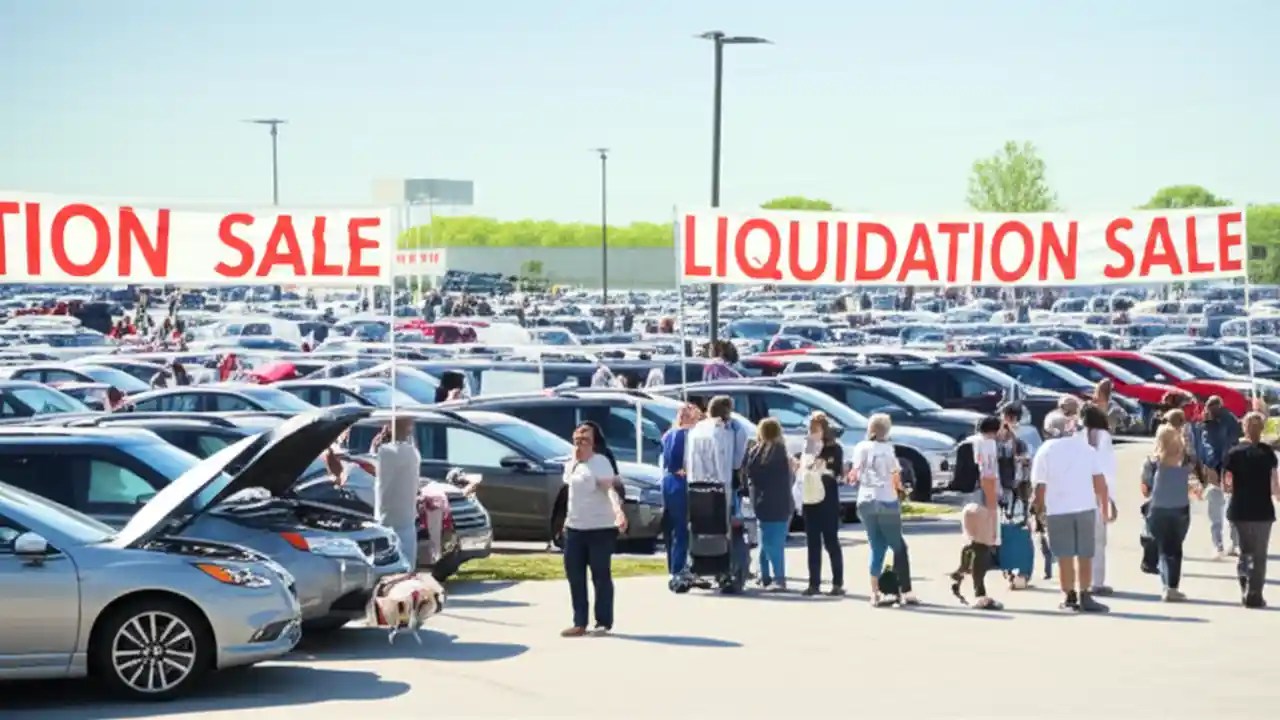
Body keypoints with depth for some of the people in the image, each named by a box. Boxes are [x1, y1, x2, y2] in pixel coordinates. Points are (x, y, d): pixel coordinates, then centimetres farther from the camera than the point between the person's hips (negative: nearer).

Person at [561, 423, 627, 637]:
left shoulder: (600, 463, -14)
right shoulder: (571, 465, 12)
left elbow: (610, 488, -27)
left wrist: (618, 510, -43)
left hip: (600, 528, -8)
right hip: (574, 528, 8)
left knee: (601, 576, -1)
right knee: (575, 575, 7)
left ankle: (603, 623, 6)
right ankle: (580, 623, 14)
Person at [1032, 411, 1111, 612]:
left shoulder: (1045, 451, -1)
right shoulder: (1085, 447, 6)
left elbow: (1040, 486, -4)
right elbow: (1099, 480, 3)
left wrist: (1040, 509, 8)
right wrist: (1105, 504, 10)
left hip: (1058, 510, -2)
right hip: (1086, 507, 2)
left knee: (1065, 557, 5)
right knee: (1085, 555, 9)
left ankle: (1069, 598, 7)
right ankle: (1084, 596, 9)